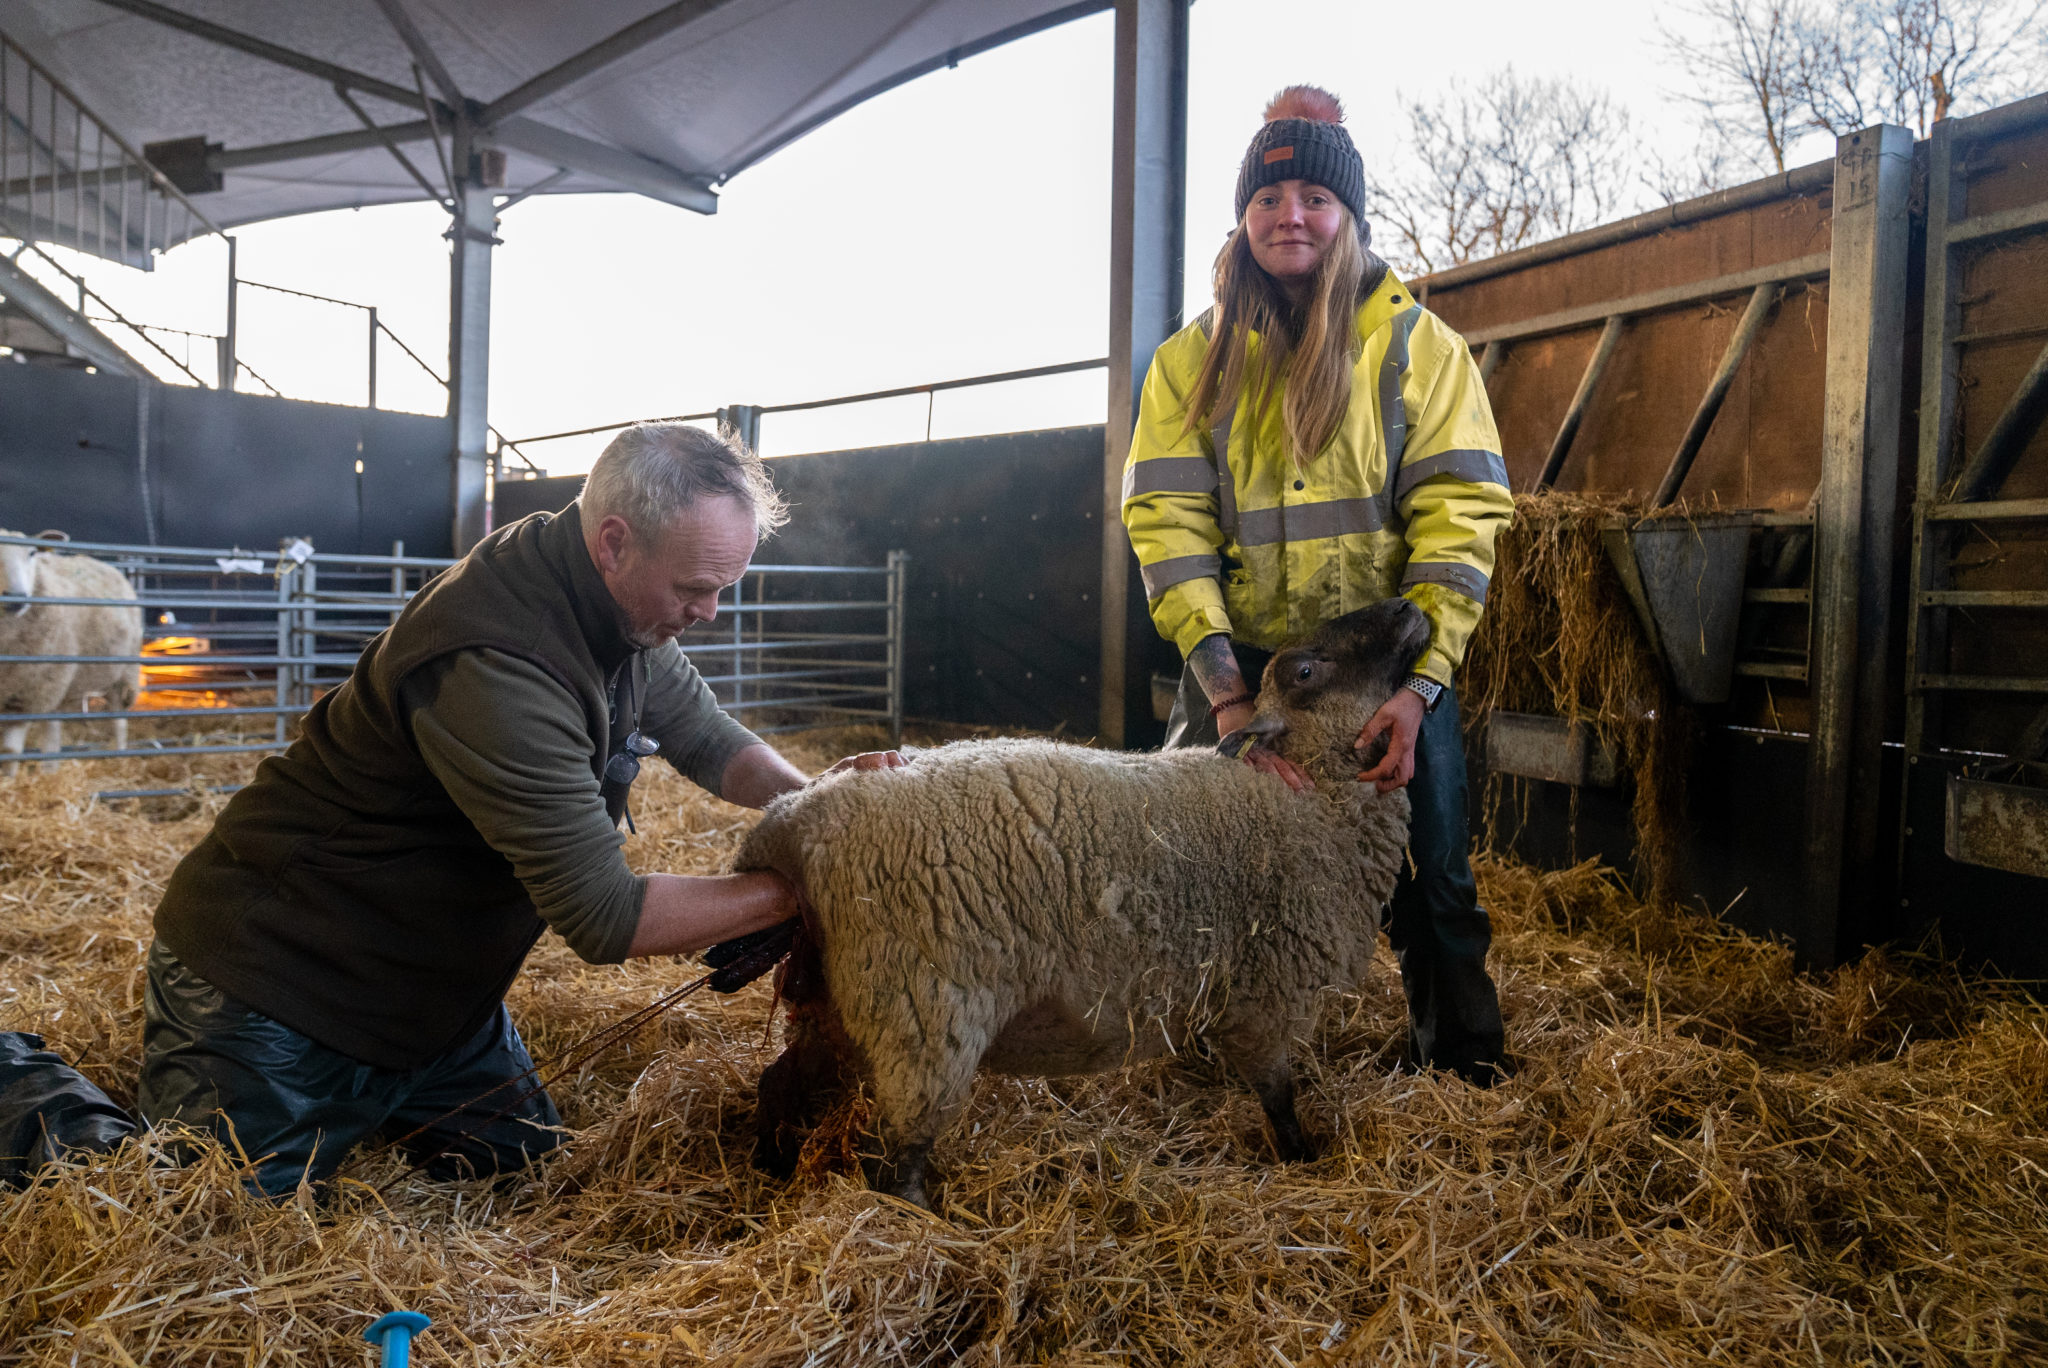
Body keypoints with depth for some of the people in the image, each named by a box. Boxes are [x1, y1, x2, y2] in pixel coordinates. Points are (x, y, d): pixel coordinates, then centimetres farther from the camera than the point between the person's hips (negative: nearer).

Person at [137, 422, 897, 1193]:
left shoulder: (626, 609, -7)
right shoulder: (493, 667, -36)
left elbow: (705, 738, 6)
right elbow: (603, 919, -34)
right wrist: (797, 890, -28)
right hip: (280, 980, -8)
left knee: (519, 1157, 11)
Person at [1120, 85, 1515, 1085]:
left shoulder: (1417, 345, 0)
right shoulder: (1193, 360, 3)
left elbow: (1459, 515, -8)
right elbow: (1166, 523, -7)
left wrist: (1418, 685, -19)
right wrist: (1222, 690, -19)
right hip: (1239, 664, 1)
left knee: (1431, 880, 7)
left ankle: (1466, 1069, 28)